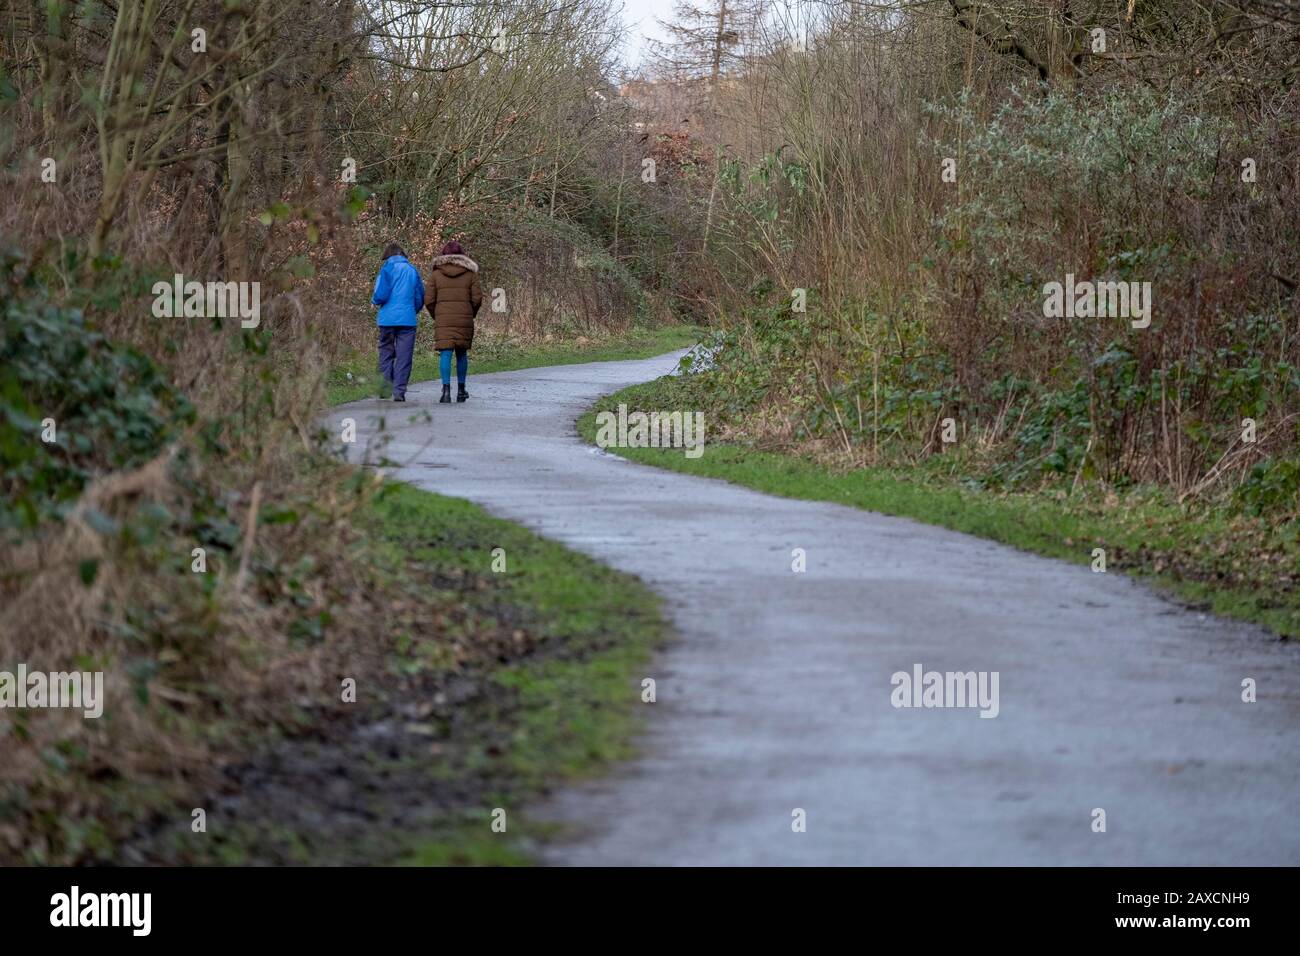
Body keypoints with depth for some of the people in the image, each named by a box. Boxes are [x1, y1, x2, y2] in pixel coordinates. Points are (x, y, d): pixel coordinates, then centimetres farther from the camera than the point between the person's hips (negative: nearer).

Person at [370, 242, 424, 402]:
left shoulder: (388, 268, -3)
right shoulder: (412, 270, 8)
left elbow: (381, 294, -12)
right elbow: (420, 298, 12)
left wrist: (374, 301, 9)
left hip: (388, 320, -2)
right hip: (408, 320, 2)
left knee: (386, 354, 11)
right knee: (404, 357, 2)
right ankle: (399, 391, -5)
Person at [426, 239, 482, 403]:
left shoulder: (436, 274, 2)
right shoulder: (470, 274, 4)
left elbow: (430, 300, 0)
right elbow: (477, 298, 1)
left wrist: (436, 316, 15)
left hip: (443, 320, -1)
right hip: (464, 319, 1)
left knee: (445, 354, -4)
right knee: (461, 354, 14)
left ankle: (446, 390, -17)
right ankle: (461, 390, 21)